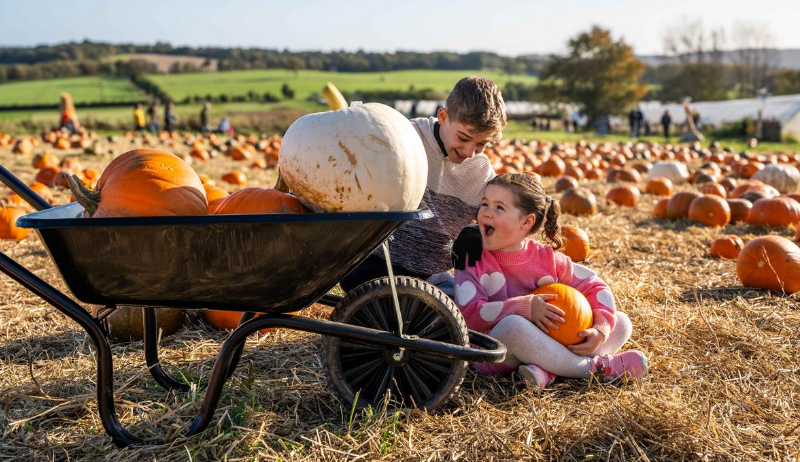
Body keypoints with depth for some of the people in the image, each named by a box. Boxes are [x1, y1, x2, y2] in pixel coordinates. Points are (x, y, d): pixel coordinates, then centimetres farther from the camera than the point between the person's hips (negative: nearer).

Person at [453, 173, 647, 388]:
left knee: (621, 323, -1)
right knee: (512, 325, -40)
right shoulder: (473, 259, -7)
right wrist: (525, 307, -27)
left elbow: (595, 286, 7)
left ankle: (549, 371, -28)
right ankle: (594, 366, -22)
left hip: (547, 346, 6)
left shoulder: (548, 259, 2)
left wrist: (601, 329, -11)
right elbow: (469, 315, -19)